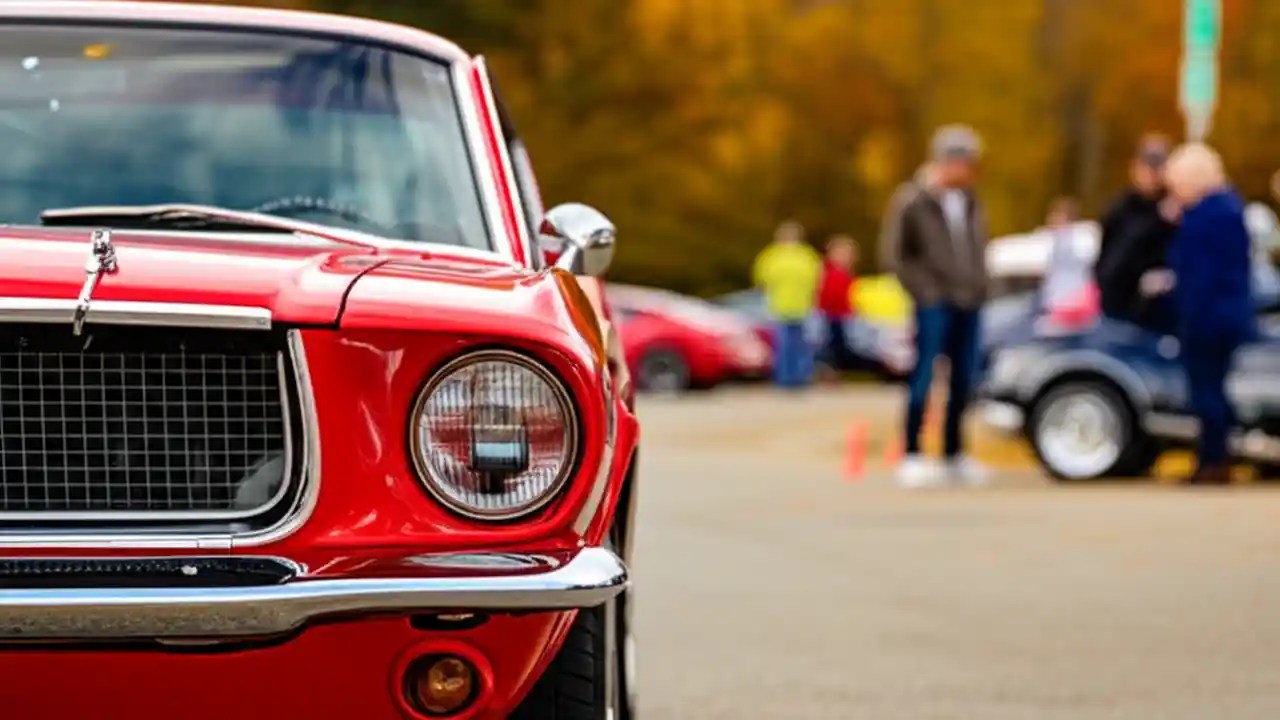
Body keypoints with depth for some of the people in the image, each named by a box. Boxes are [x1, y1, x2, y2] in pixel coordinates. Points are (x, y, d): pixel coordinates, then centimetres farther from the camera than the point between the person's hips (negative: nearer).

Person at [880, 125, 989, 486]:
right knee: (923, 378, -5)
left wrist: (978, 285, 10)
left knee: (963, 381, 9)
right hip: (934, 305, -6)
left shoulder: (968, 200, 12)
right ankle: (911, 456, 0)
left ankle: (954, 453, 19)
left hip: (968, 304, 6)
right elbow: (894, 255, -5)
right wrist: (926, 291, -10)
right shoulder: (911, 202, -7)